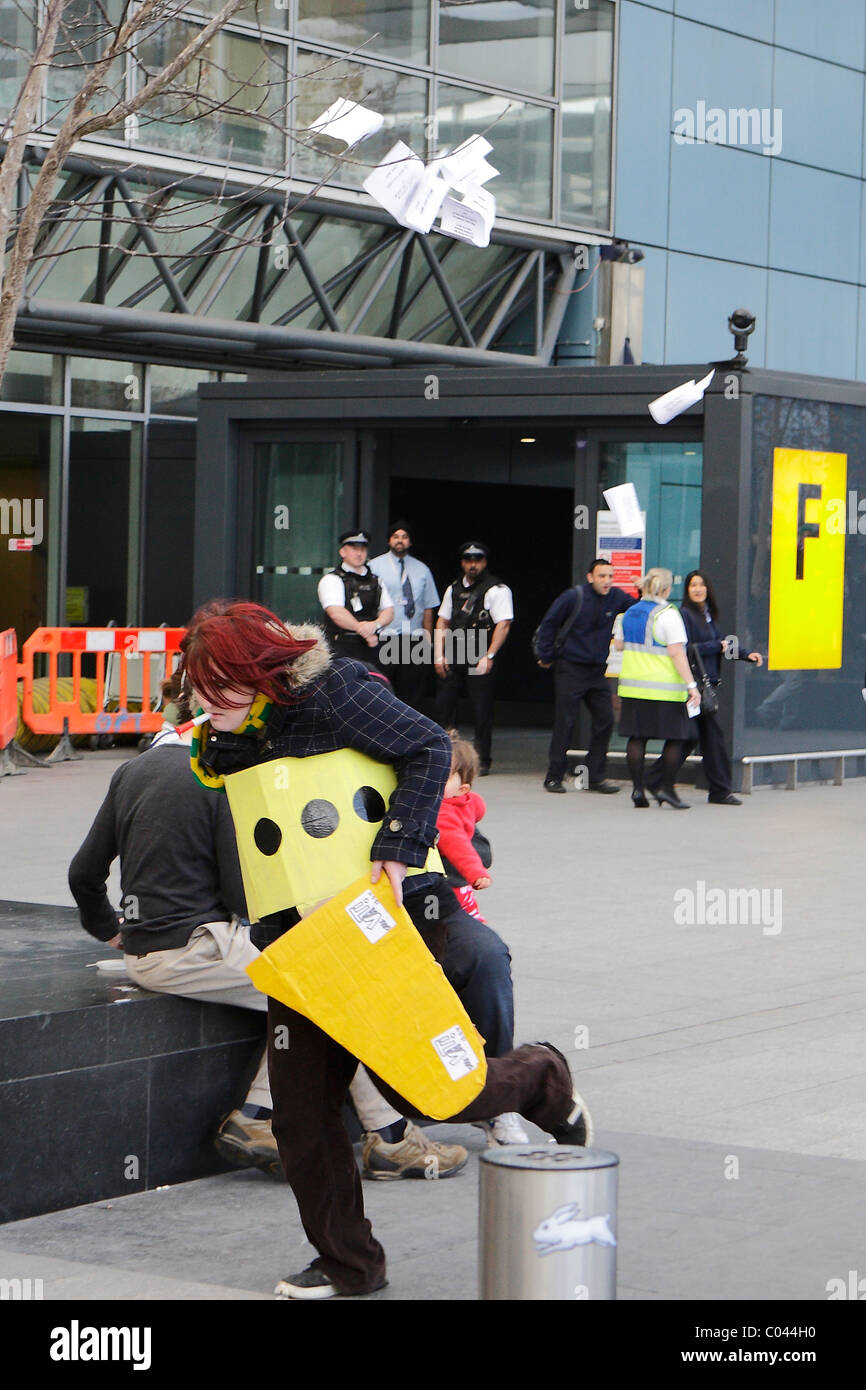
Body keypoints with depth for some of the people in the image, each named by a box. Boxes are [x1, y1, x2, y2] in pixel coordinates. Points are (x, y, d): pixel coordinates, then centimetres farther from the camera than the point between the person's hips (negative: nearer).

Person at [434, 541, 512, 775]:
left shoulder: (496, 590, -4)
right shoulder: (454, 589, 15)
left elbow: (503, 625, -10)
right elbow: (442, 622, 17)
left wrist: (489, 657, -16)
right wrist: (439, 655, 6)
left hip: (480, 659, -5)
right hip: (453, 657, 5)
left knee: (481, 710, -3)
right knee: (443, 704, 2)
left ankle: (482, 761, 5)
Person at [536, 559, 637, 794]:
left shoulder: (616, 598, 2)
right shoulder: (573, 598, -9)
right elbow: (548, 624, -2)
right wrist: (546, 657, -2)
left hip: (597, 671, 5)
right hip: (570, 669, -5)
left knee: (605, 720, 1)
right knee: (564, 723, -4)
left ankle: (596, 776, 10)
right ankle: (553, 777, 4)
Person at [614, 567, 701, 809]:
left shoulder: (629, 613, 10)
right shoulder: (667, 615, -10)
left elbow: (619, 645, 23)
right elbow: (677, 653, -16)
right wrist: (691, 685, -16)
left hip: (632, 686, 6)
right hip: (664, 688, -6)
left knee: (637, 737, 8)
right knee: (675, 737, 3)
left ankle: (637, 787, 6)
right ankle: (665, 787, -1)